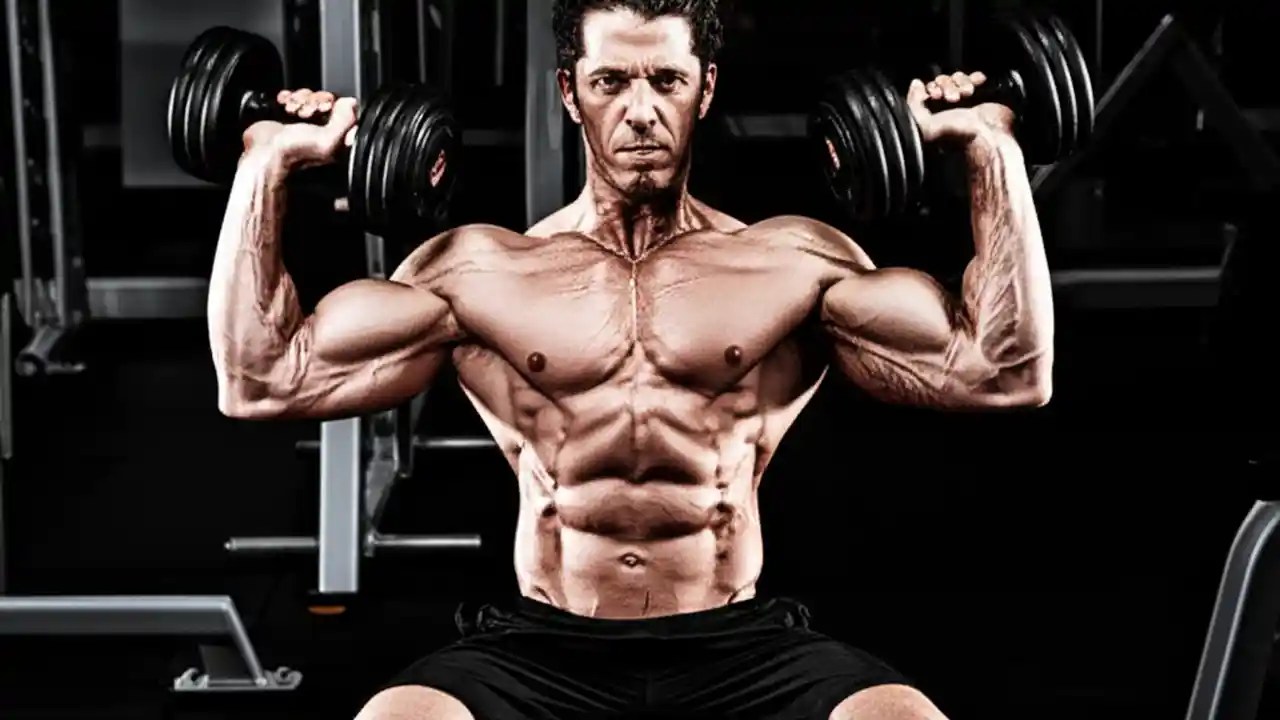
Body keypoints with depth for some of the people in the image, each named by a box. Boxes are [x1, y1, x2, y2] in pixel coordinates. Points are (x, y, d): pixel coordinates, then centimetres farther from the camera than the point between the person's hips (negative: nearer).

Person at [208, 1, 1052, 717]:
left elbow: (1005, 371, 1)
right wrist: (268, 163, 4)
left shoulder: (794, 263, 7)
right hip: (539, 650, 0)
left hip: (741, 648, 1)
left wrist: (991, 146, 0)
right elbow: (260, 381, 5)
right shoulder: (479, 269, 8)